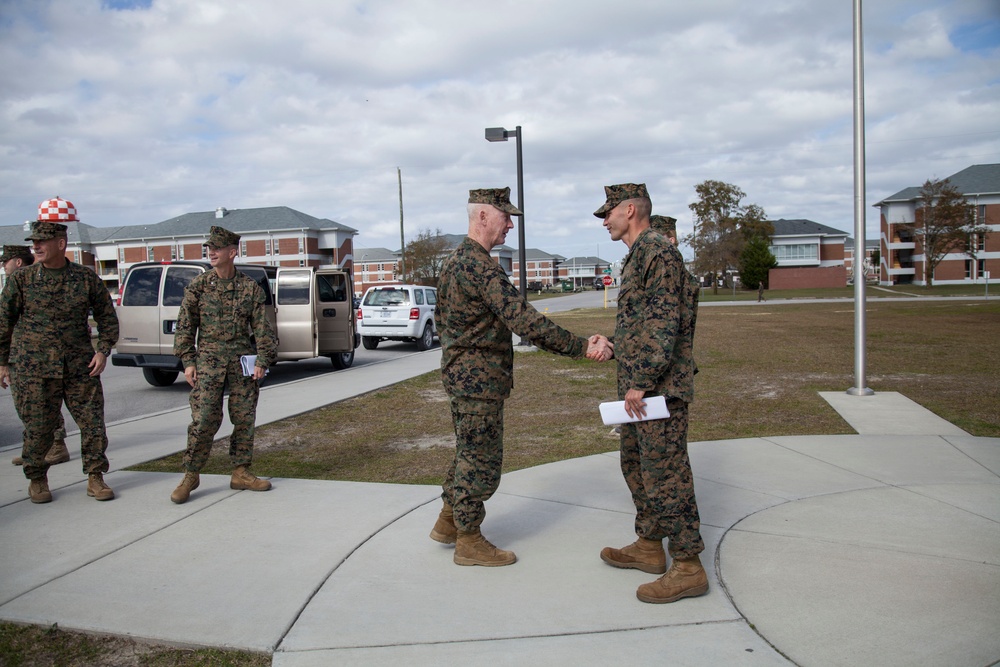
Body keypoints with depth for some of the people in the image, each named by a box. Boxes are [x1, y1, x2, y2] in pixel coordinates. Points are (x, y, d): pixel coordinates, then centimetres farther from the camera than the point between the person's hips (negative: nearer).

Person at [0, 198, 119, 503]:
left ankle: (95, 478, 15)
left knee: (93, 422, 1)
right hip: (32, 368, -1)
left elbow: (107, 316, 13)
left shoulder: (86, 278, 5)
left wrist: (103, 350, 1)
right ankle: (37, 480, 24)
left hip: (80, 367, 1)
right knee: (37, 428, 4)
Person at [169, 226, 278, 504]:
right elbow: (185, 325, 4)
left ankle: (241, 473, 17)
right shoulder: (198, 286, 3)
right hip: (209, 358, -1)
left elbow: (261, 326, 4)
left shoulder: (250, 287, 4)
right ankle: (191, 475, 7)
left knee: (244, 418, 6)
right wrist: (188, 361, -2)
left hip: (243, 359, 2)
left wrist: (262, 359, -4)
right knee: (204, 418, -6)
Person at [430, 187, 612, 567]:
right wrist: (582, 347, -28)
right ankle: (469, 542, 15)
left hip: (460, 374, 10)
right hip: (479, 379, -10)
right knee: (481, 459, 2)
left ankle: (448, 522, 34)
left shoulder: (454, 261, 11)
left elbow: (441, 319, 20)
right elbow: (525, 321, -29)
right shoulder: (480, 266, -22)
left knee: (470, 452, 22)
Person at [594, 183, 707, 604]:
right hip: (640, 384, 11)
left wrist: (640, 382, -22)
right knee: (636, 465, 18)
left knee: (665, 473, -7)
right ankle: (649, 546, 30)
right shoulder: (636, 257, 18)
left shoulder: (658, 253, -14)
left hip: (660, 387, -11)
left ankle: (688, 568, 2)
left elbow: (665, 323, -21)